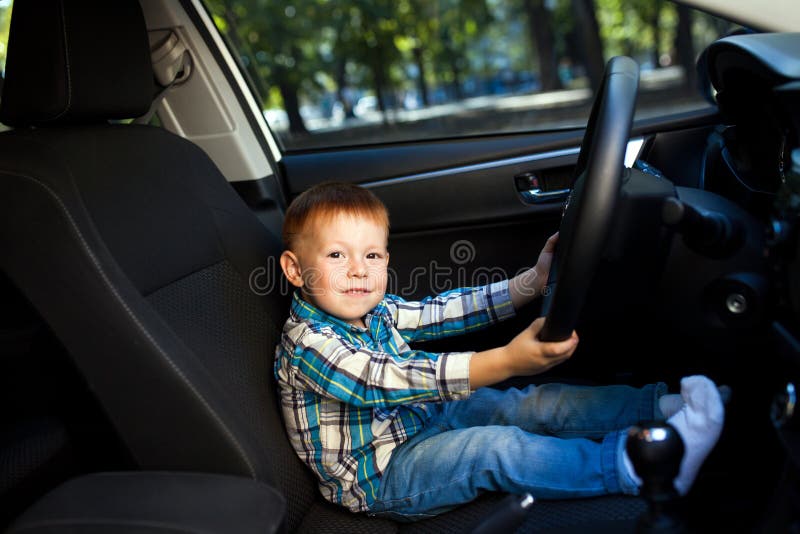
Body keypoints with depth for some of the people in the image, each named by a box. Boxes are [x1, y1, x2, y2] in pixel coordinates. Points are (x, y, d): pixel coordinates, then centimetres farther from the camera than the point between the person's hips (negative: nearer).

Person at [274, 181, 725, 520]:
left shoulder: (375, 310, 1)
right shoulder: (307, 345, -25)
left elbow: (443, 311, 1)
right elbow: (394, 380, -37)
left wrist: (533, 282, -7)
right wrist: (506, 362, -48)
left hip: (423, 420, 8)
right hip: (379, 476, -8)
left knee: (534, 405, -6)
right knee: (495, 448, -29)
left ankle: (660, 406, -5)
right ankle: (632, 464, -30)